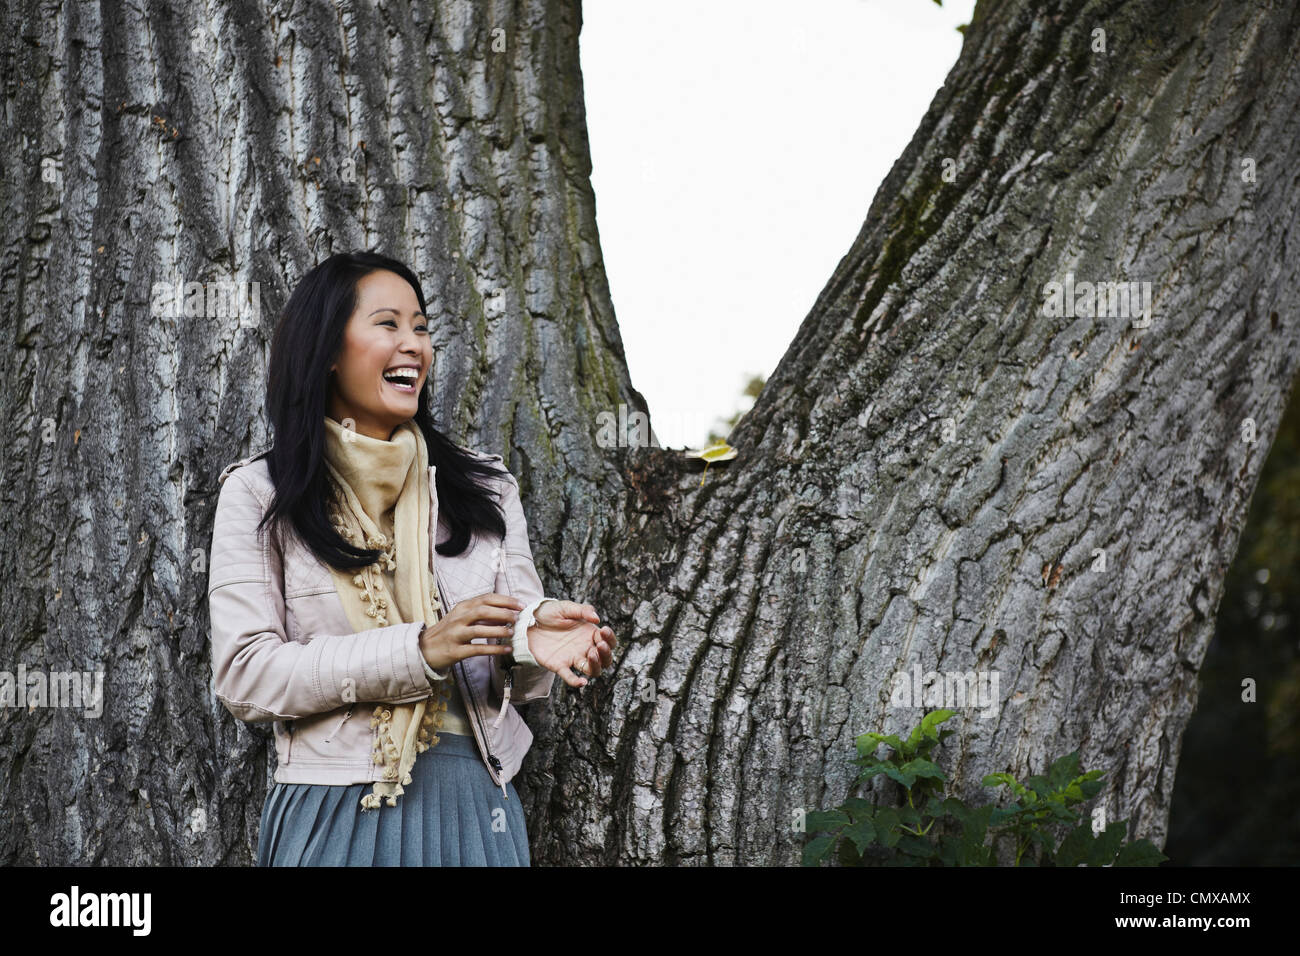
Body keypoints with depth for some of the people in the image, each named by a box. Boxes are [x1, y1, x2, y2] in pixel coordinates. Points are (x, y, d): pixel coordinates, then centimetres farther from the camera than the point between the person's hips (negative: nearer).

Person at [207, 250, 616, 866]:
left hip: (476, 809, 3)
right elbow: (242, 676, -9)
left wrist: (533, 643, -18)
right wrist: (418, 651, -19)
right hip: (334, 812, -3)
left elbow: (514, 677, 8)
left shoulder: (484, 488, 9)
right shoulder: (258, 495, 0)